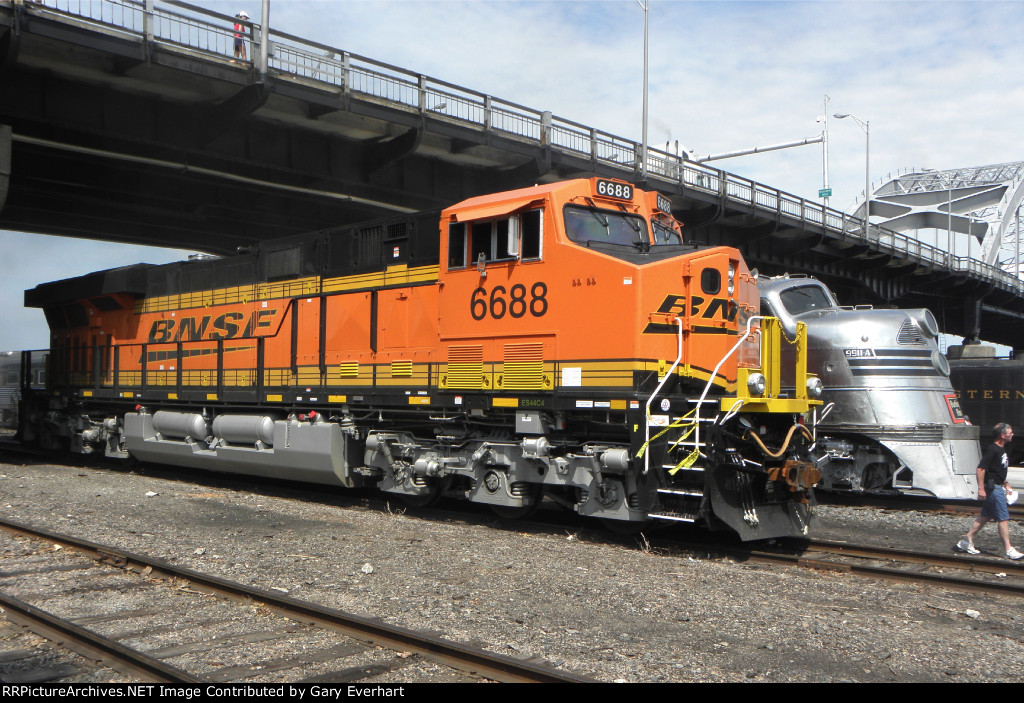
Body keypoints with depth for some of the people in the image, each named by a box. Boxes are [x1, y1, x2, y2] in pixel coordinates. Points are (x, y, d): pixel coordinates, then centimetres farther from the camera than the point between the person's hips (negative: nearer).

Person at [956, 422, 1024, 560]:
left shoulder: (1002, 449, 13)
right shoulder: (992, 449, -17)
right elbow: (981, 468, -21)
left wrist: (1006, 484, 26)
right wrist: (981, 488, -24)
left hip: (998, 487, 10)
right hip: (993, 488, -10)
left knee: (986, 516, 12)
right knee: (1003, 518, -7)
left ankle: (966, 540, 18)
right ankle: (1009, 549, -2)